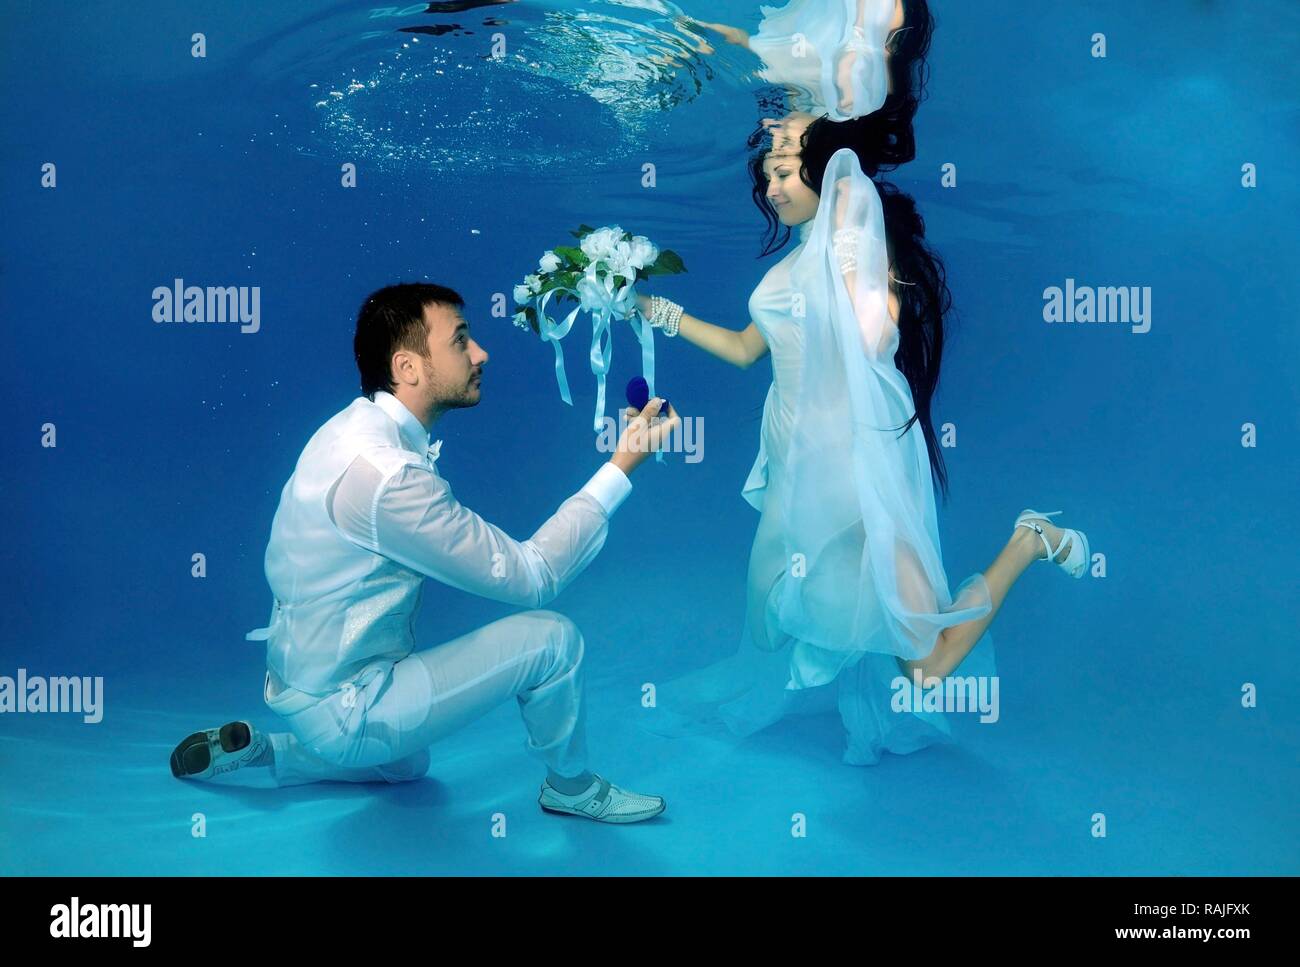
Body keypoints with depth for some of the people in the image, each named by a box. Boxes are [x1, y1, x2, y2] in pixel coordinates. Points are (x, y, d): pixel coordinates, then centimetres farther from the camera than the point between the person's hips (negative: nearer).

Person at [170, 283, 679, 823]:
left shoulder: (360, 426, 0)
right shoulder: (384, 472, -30)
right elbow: (532, 577, -24)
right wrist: (622, 466, -20)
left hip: (307, 676, 10)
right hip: (341, 704, -10)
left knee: (405, 767, 38)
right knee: (551, 638, -14)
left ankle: (245, 753, 26)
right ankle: (571, 787, 12)